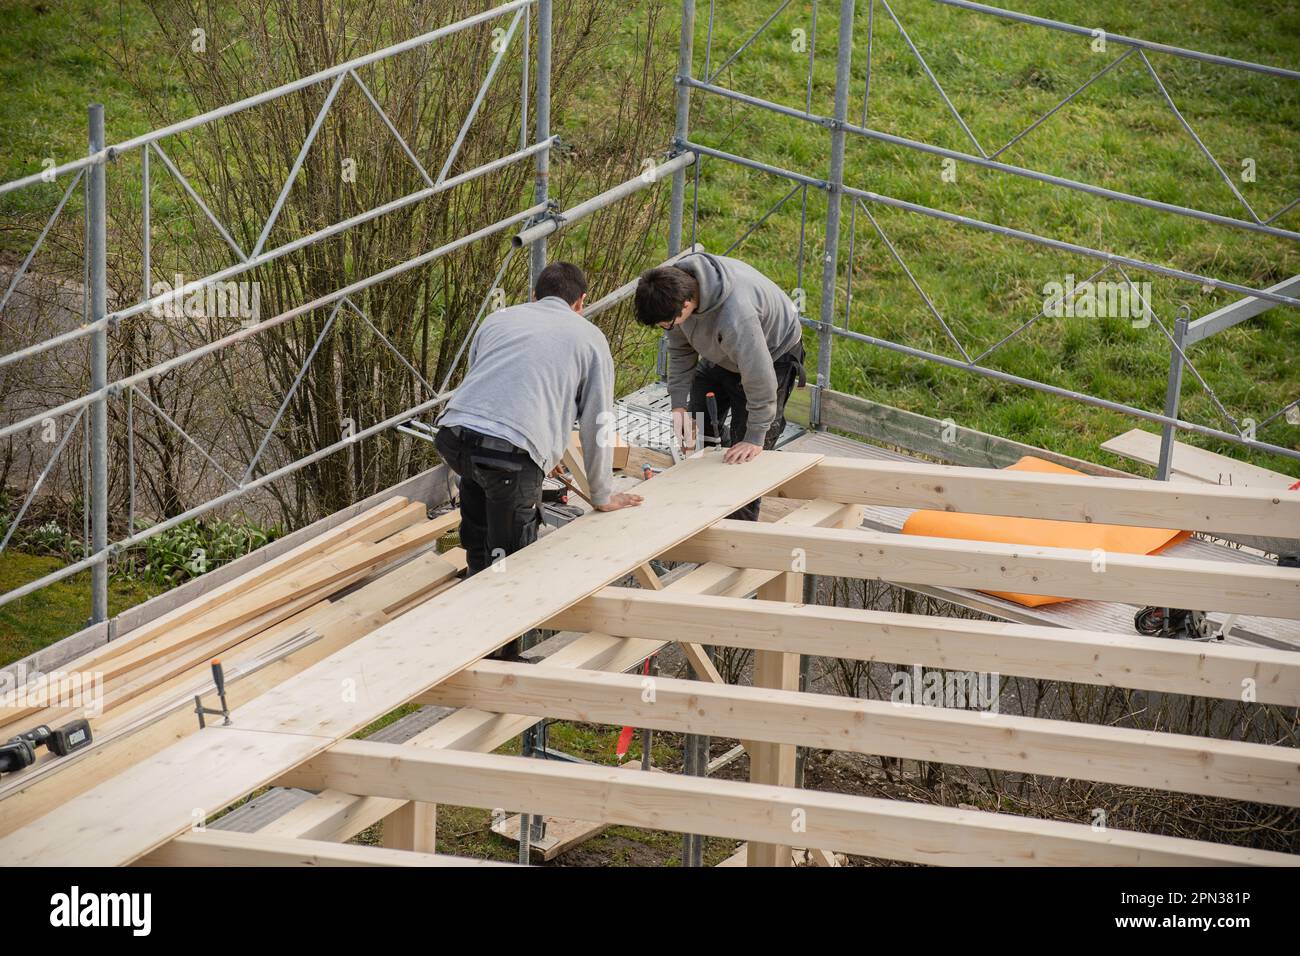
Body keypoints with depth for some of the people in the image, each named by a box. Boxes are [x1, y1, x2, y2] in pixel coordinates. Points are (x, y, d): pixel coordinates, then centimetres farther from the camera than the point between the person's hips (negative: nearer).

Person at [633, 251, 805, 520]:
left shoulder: (736, 315, -48)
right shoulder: (676, 282, -24)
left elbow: (759, 379, -36)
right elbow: (680, 349, -6)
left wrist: (755, 438, -26)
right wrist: (679, 404, -9)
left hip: (773, 354, -8)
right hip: (723, 355, 8)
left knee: (745, 454, -10)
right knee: (695, 429, 13)